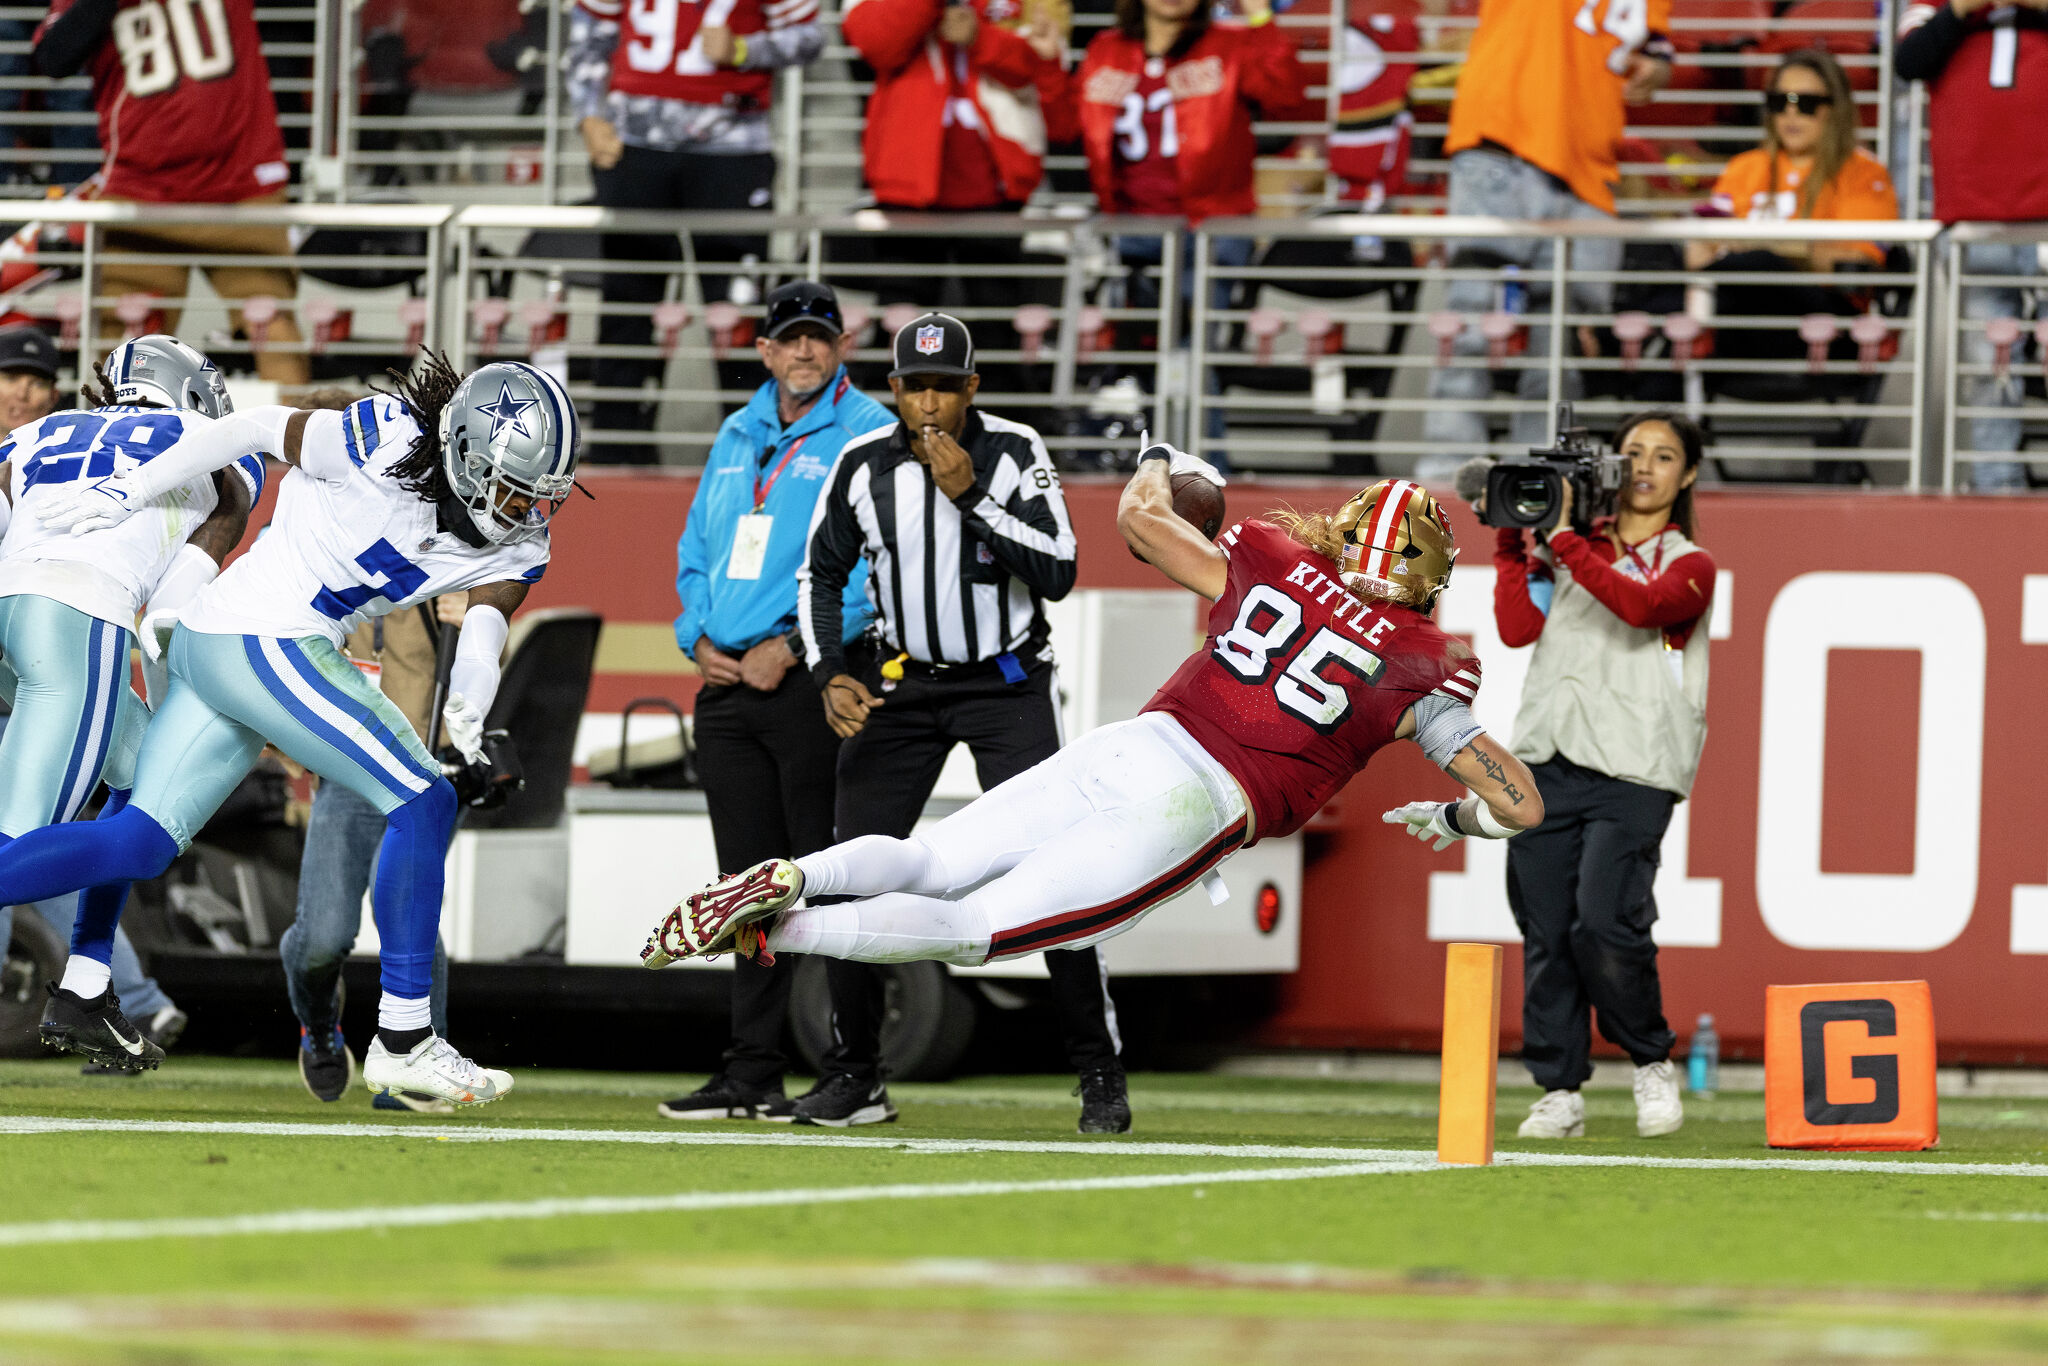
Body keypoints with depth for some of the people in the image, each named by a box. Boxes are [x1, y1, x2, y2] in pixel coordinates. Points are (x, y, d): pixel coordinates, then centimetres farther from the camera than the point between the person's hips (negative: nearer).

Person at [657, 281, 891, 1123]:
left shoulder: (867, 435, -3)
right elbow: (695, 551, 23)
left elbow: (870, 568, -11)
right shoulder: (736, 439, 19)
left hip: (810, 680, -7)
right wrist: (699, 638, 4)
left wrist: (791, 647, -16)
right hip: (727, 682, 7)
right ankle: (751, 1075, 11)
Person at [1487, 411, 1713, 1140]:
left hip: (1631, 771, -4)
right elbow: (1517, 628, 6)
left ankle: (1652, 1061, 3)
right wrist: (1514, 543, -1)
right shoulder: (1575, 549, 18)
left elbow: (1641, 606, -15)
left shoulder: (1687, 566, 7)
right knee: (1544, 933, -2)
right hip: (1548, 760, 4)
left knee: (1605, 922, -18)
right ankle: (1559, 1092, 5)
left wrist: (1563, 541, -17)